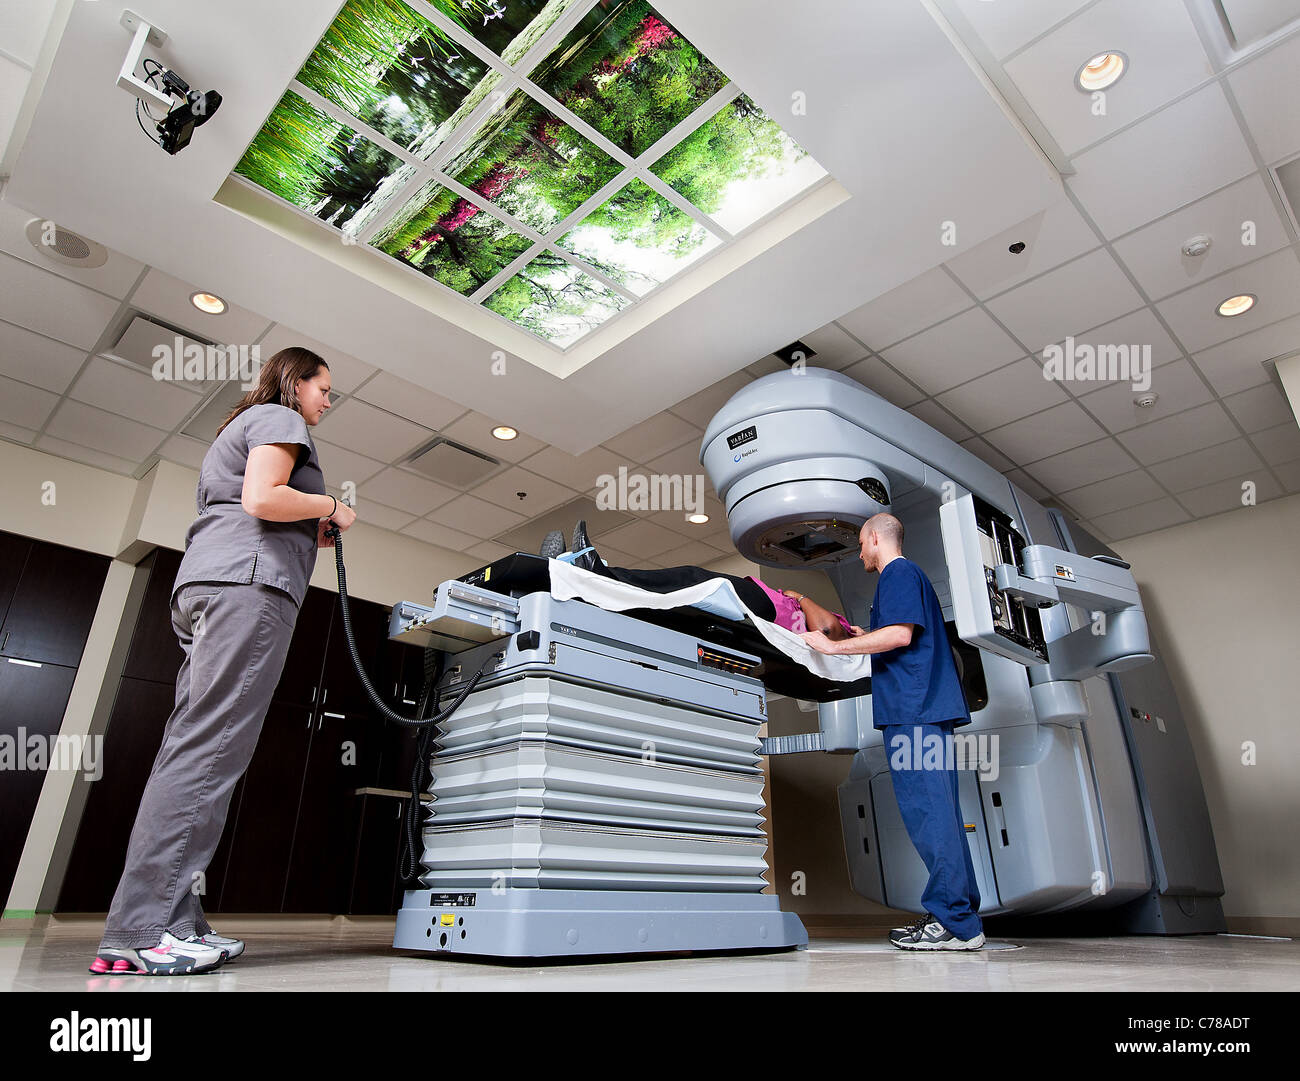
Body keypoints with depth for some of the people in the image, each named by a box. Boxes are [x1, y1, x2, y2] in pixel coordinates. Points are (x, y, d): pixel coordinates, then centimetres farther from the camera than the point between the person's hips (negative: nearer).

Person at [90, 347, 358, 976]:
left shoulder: (239, 430, 34)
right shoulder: (278, 418, 5)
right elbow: (261, 499, -13)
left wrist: (310, 537, 25)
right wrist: (330, 508, 1)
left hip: (202, 589, 10)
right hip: (250, 583, -10)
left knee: (190, 747, 1)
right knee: (210, 748, -16)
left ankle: (176, 920, 0)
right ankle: (140, 930, -18)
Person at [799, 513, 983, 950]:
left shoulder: (899, 573, -4)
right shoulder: (910, 575, 26)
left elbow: (901, 634, -18)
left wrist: (835, 646, -13)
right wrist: (868, 639, 35)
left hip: (914, 708, -11)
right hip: (929, 706, 11)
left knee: (926, 809, -10)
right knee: (938, 811, 9)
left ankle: (956, 921, -7)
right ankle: (959, 915, 13)